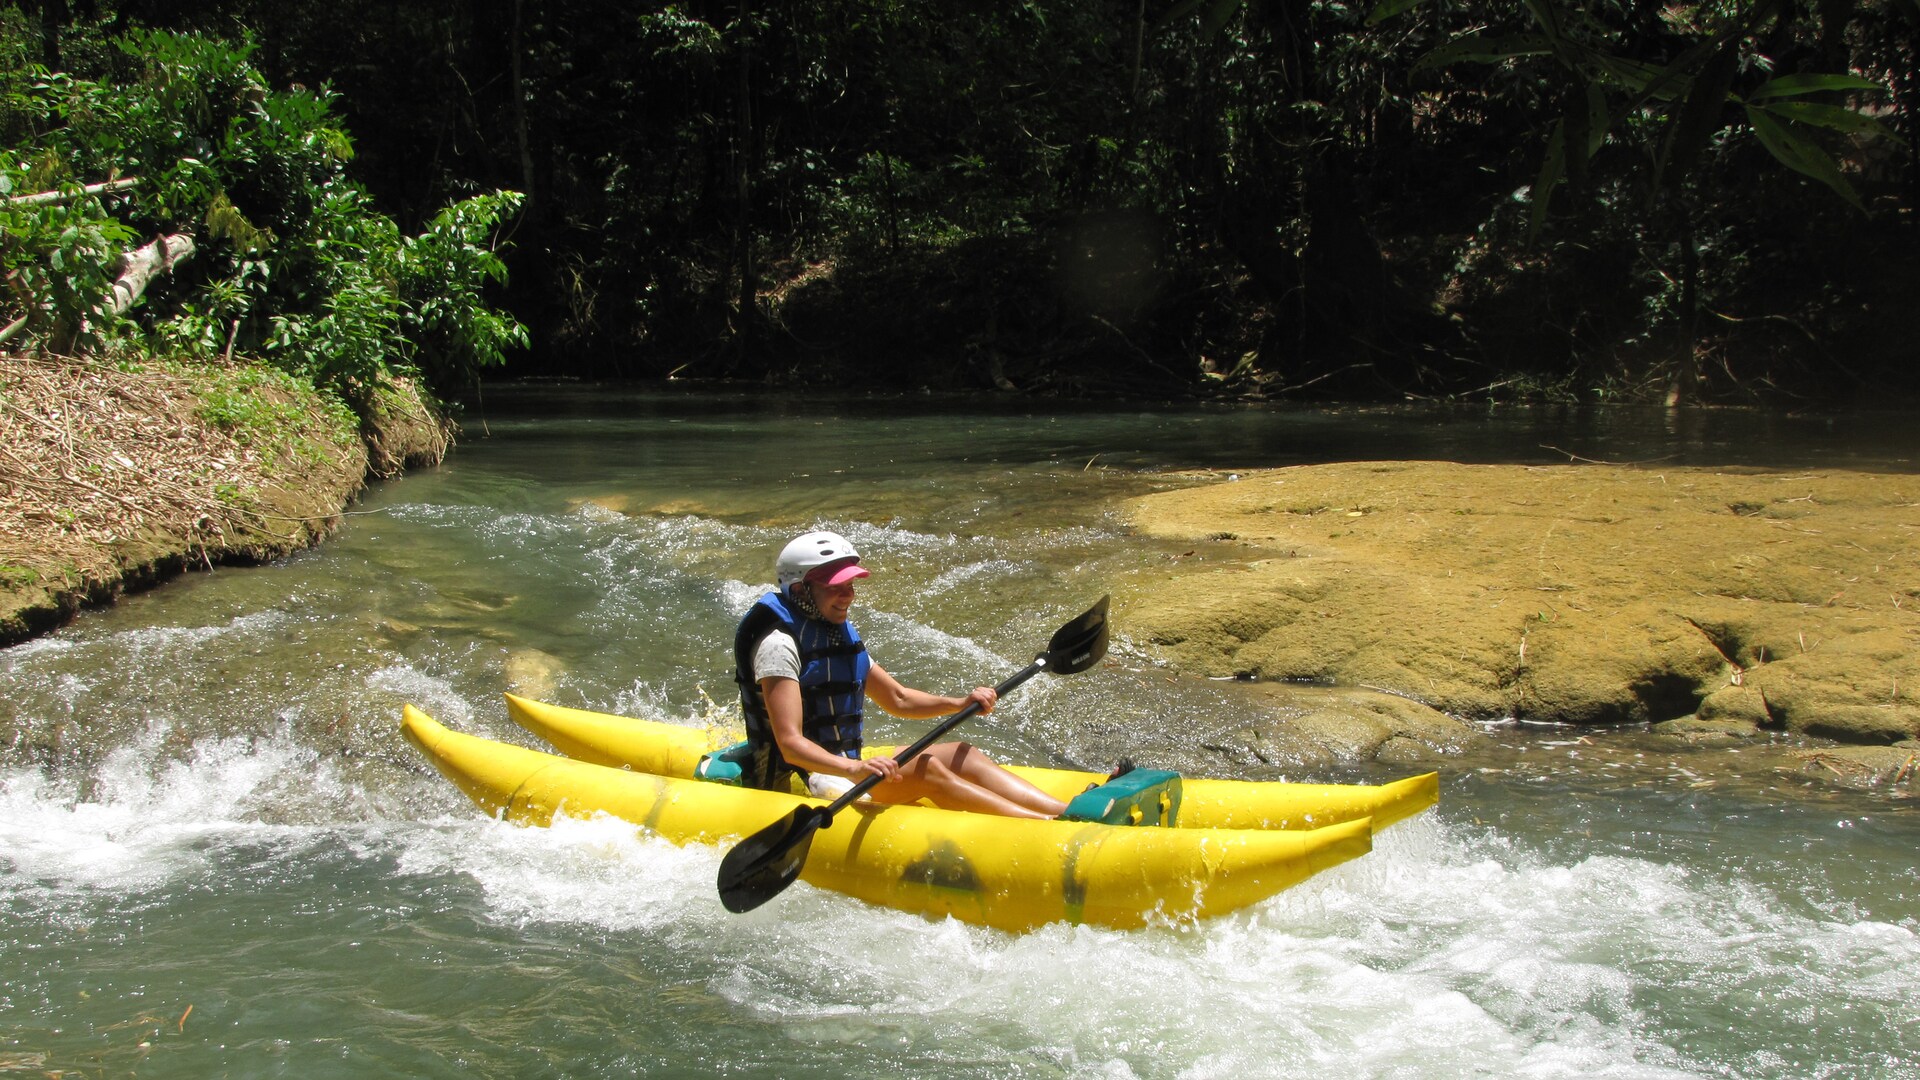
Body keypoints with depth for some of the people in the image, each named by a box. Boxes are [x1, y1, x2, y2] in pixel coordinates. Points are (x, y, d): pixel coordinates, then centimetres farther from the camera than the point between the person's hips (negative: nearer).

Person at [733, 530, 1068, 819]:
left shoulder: (840, 635, 12)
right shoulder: (780, 643, -17)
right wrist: (854, 769, -41)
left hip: (843, 767, 10)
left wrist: (960, 704, 2)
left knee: (962, 756, -5)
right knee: (924, 768, -27)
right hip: (798, 783, -10)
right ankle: (1056, 826, -35)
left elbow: (898, 700, 19)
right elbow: (790, 744, -26)